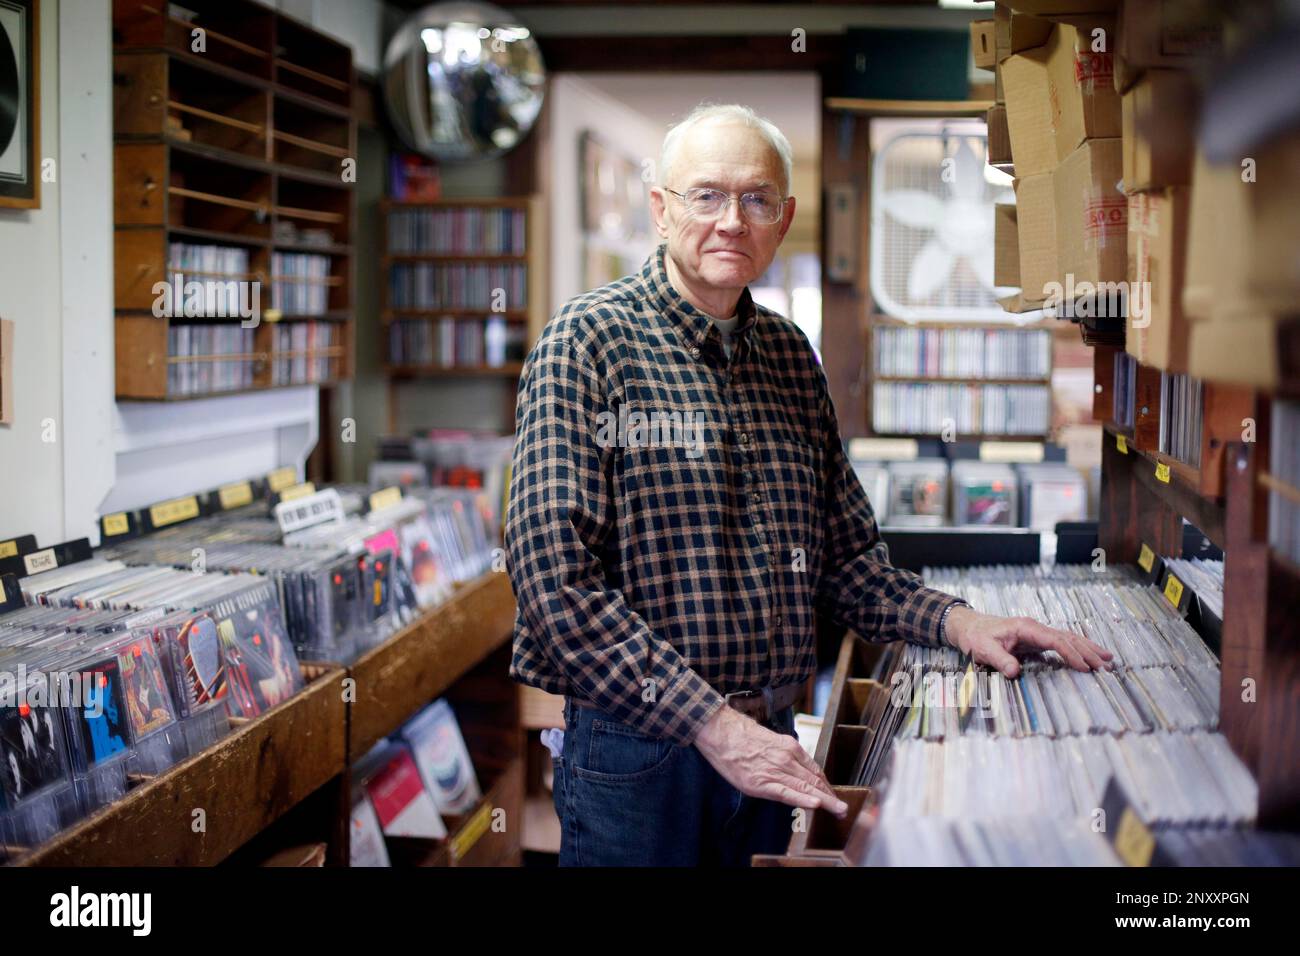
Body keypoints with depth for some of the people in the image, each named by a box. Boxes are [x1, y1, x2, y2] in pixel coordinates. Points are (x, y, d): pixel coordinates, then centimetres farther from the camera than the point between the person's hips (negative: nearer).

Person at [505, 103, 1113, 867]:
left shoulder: (790, 356, 10)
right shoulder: (591, 339, -10)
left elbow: (841, 556, 15)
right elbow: (556, 573, -19)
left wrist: (952, 621, -3)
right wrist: (712, 724, -23)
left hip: (768, 746, 6)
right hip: (638, 750, -5)